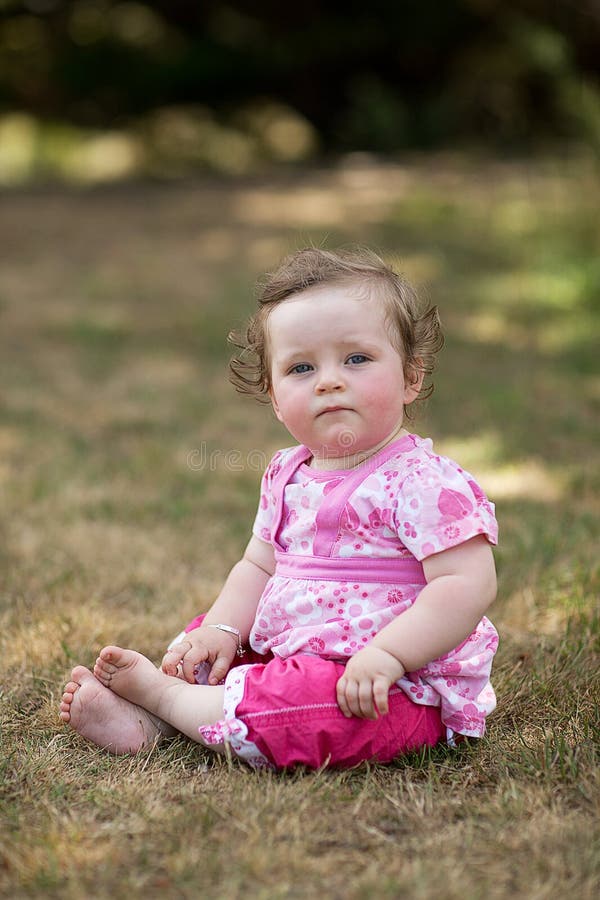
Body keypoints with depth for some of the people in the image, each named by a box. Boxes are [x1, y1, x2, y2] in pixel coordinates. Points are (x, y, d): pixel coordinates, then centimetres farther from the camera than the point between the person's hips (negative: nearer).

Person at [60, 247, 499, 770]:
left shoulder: (424, 484, -17)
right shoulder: (287, 476, 9)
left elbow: (468, 585, -23)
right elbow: (258, 566, 15)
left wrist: (384, 656, -31)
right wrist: (221, 630, -3)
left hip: (397, 689, -8)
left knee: (314, 708, -32)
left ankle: (158, 694, -12)